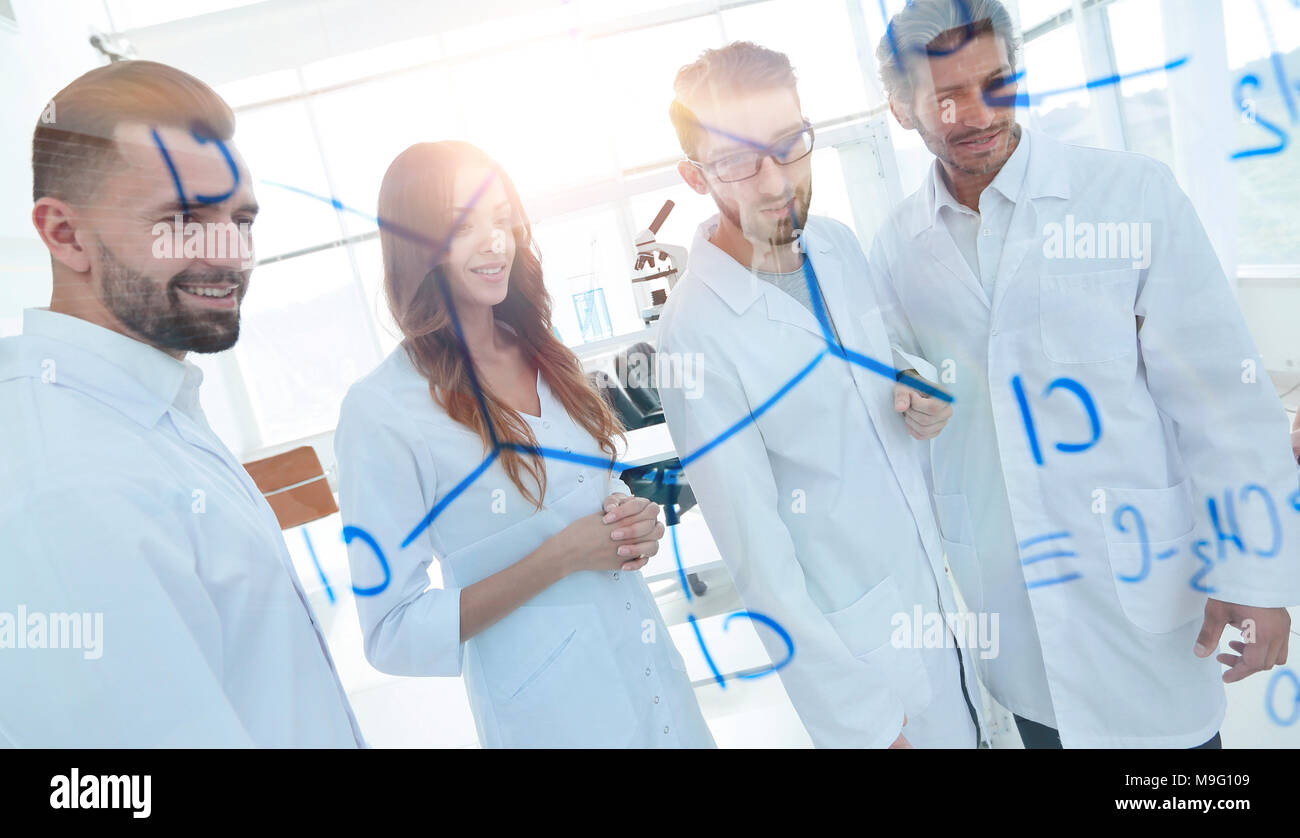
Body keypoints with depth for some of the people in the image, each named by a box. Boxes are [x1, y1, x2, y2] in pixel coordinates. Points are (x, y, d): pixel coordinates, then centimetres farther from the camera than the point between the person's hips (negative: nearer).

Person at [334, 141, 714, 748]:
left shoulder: (543, 356, -2)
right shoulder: (381, 412, -19)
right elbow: (395, 637, -18)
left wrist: (634, 520, -10)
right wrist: (561, 557, -23)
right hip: (547, 712, -5)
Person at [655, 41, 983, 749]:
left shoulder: (838, 246, -4)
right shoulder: (695, 332, -26)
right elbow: (754, 549, -21)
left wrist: (917, 407, -10)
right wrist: (863, 720, -15)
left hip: (934, 585, 7)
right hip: (852, 641, -6)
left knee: (967, 731, 25)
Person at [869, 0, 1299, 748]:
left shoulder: (1134, 194, -9)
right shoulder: (896, 249, 0)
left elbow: (1223, 396, -9)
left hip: (1140, 574, -2)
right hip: (998, 586, 3)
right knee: (1043, 725, 19)